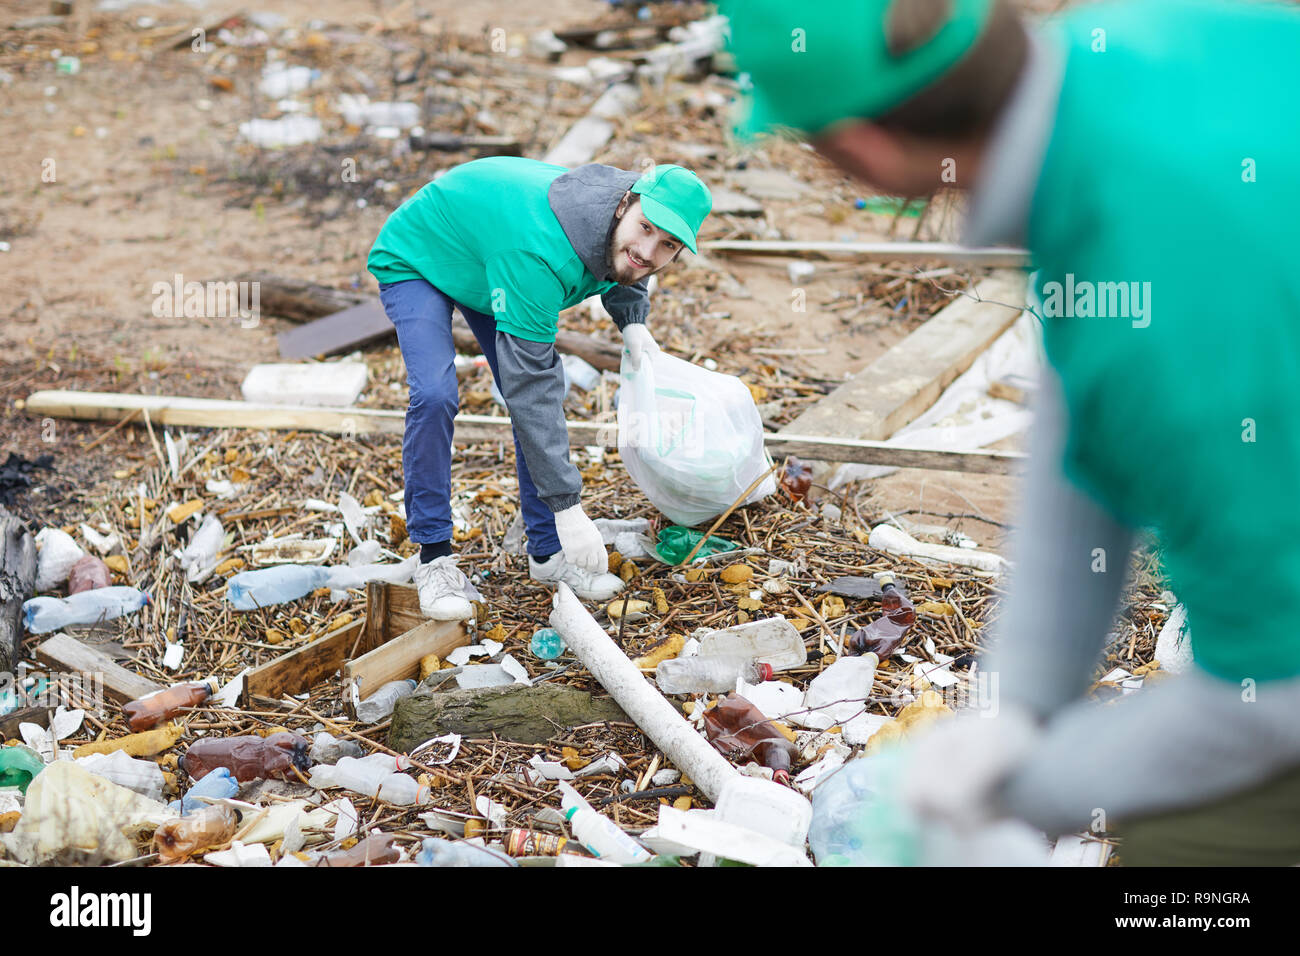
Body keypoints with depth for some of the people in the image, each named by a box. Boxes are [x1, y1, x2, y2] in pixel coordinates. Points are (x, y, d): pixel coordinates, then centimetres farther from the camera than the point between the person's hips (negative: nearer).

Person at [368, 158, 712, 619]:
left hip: (482, 257, 7)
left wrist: (633, 321, -13)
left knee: (544, 393, -3)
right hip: (414, 262, -7)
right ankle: (434, 557, -13)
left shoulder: (619, 237, -21)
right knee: (434, 396, -25)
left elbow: (624, 274, 9)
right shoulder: (541, 255, -45)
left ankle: (547, 551, 7)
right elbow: (528, 383, -43)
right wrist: (568, 506, -42)